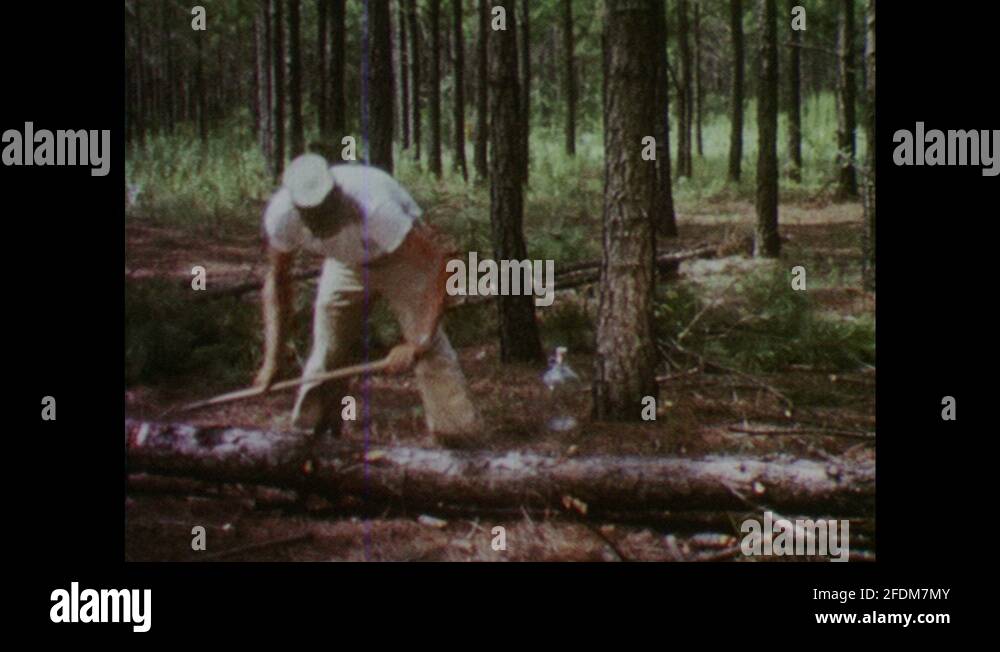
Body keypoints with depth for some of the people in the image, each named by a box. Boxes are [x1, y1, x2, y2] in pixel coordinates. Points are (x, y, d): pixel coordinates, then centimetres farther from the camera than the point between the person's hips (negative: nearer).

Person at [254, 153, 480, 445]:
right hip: (344, 263, 4)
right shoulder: (280, 215, -29)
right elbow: (277, 279, -10)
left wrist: (419, 343, -42)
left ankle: (461, 450, -13)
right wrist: (272, 358, -16)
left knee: (431, 351, -16)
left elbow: (437, 265, -40)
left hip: (401, 253, -4)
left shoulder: (373, 207, -44)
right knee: (326, 352, 0)